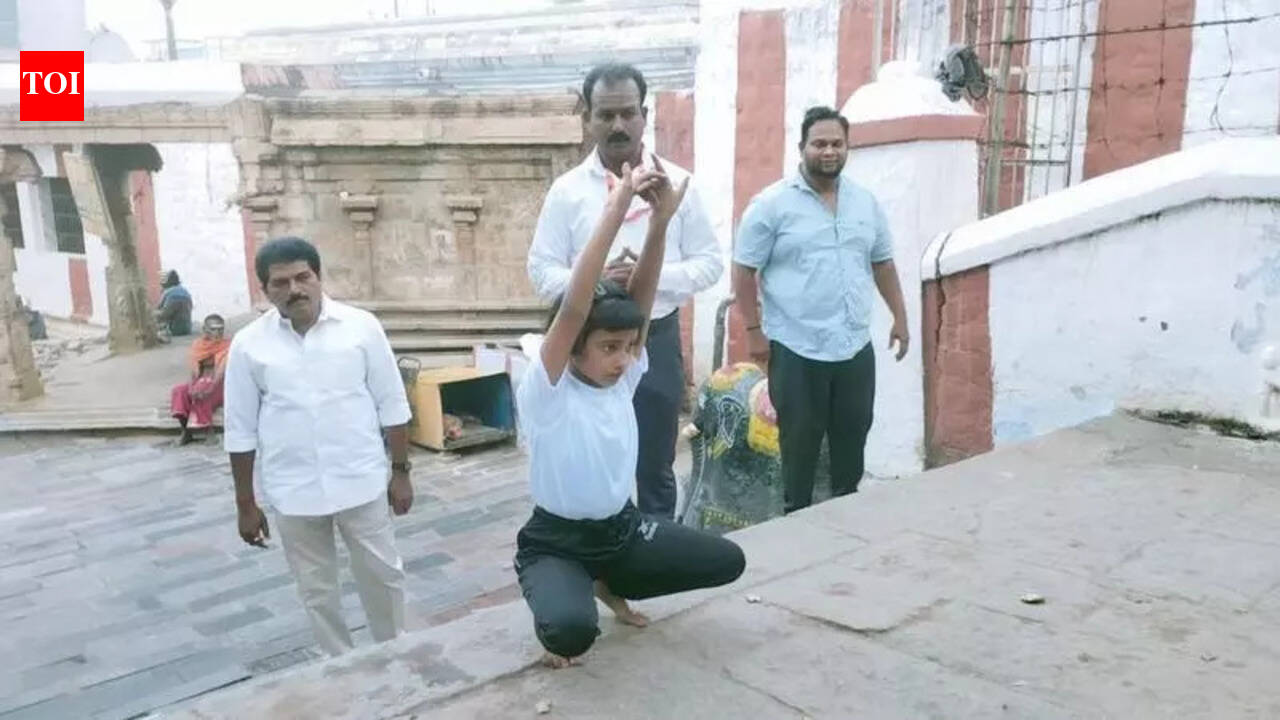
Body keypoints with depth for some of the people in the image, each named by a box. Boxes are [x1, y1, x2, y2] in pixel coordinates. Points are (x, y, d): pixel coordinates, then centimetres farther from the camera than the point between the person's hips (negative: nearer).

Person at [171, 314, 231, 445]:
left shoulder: (227, 346, -7)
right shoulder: (198, 345, 6)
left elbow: (222, 370, -20)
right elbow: (194, 370, -1)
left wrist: (210, 387, -34)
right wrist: (192, 385, -21)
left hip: (219, 385, -5)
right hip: (201, 382, 5)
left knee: (201, 396, -32)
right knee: (178, 391, -21)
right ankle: (186, 431, -14)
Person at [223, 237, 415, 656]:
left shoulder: (361, 327, -5)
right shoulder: (249, 345, -3)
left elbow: (392, 405, 1)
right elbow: (240, 431, 2)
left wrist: (400, 472, 0)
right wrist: (245, 504, 4)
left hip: (361, 482, -1)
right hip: (294, 493, 1)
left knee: (383, 576, 11)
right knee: (317, 591, 14)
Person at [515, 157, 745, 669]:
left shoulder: (623, 379, -4)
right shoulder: (545, 391, -21)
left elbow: (641, 301, -15)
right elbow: (572, 310, -35)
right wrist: (614, 212, -37)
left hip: (623, 528, 7)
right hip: (556, 544, -6)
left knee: (727, 561, -1)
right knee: (572, 631, -35)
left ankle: (609, 584, 18)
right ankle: (557, 613, 5)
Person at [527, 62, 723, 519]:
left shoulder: (677, 183, 0)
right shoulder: (567, 190, -1)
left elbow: (710, 262, 0)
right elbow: (542, 271, -2)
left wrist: (653, 275, -18)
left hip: (657, 341, 0)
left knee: (656, 469, 13)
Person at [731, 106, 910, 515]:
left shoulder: (866, 203, 8)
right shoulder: (772, 203, -8)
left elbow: (882, 263, 17)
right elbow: (743, 270, -7)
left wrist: (899, 317, 14)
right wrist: (754, 331, -10)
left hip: (856, 347, 5)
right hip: (796, 349, -5)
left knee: (853, 436, 15)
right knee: (800, 442, 6)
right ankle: (796, 516, 21)